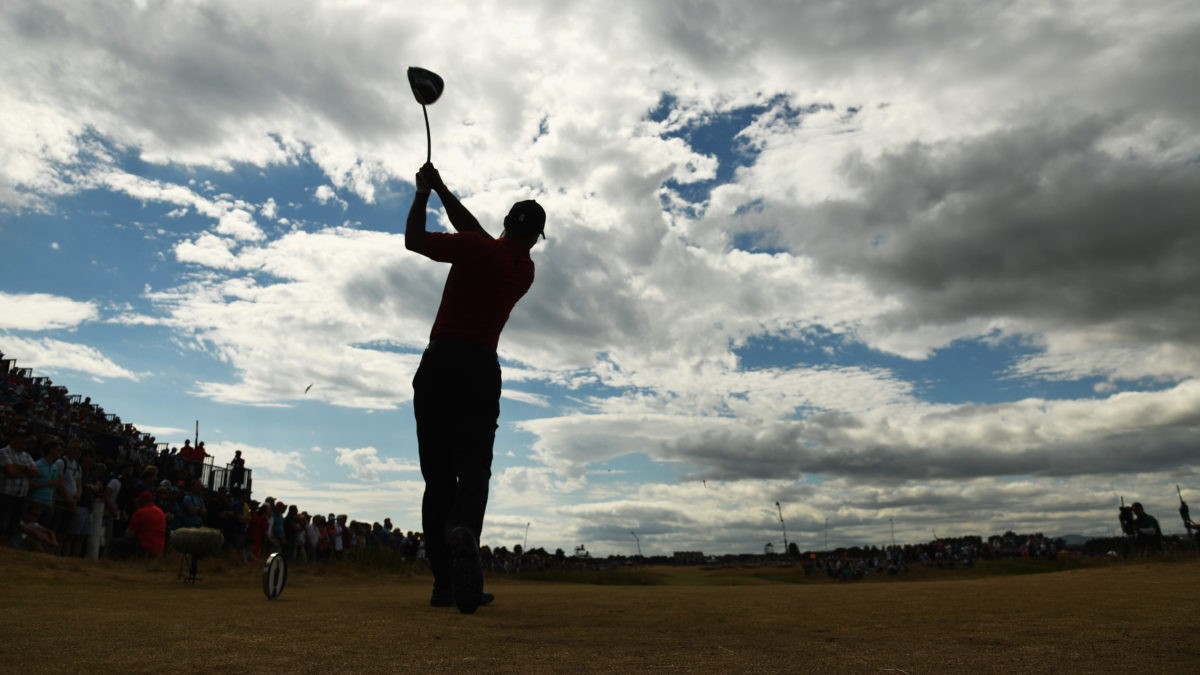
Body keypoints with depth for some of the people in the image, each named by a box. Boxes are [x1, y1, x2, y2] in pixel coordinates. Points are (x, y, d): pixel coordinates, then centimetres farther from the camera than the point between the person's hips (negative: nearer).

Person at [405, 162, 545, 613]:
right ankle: (463, 531, -38)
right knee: (473, 466, -5)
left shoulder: (475, 248, -1)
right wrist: (440, 189, 27)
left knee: (438, 474, 2)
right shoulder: (525, 271, 12)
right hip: (481, 369, 1)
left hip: (439, 363, -1)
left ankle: (444, 582, 1)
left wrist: (424, 192, 22)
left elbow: (413, 240, 10)